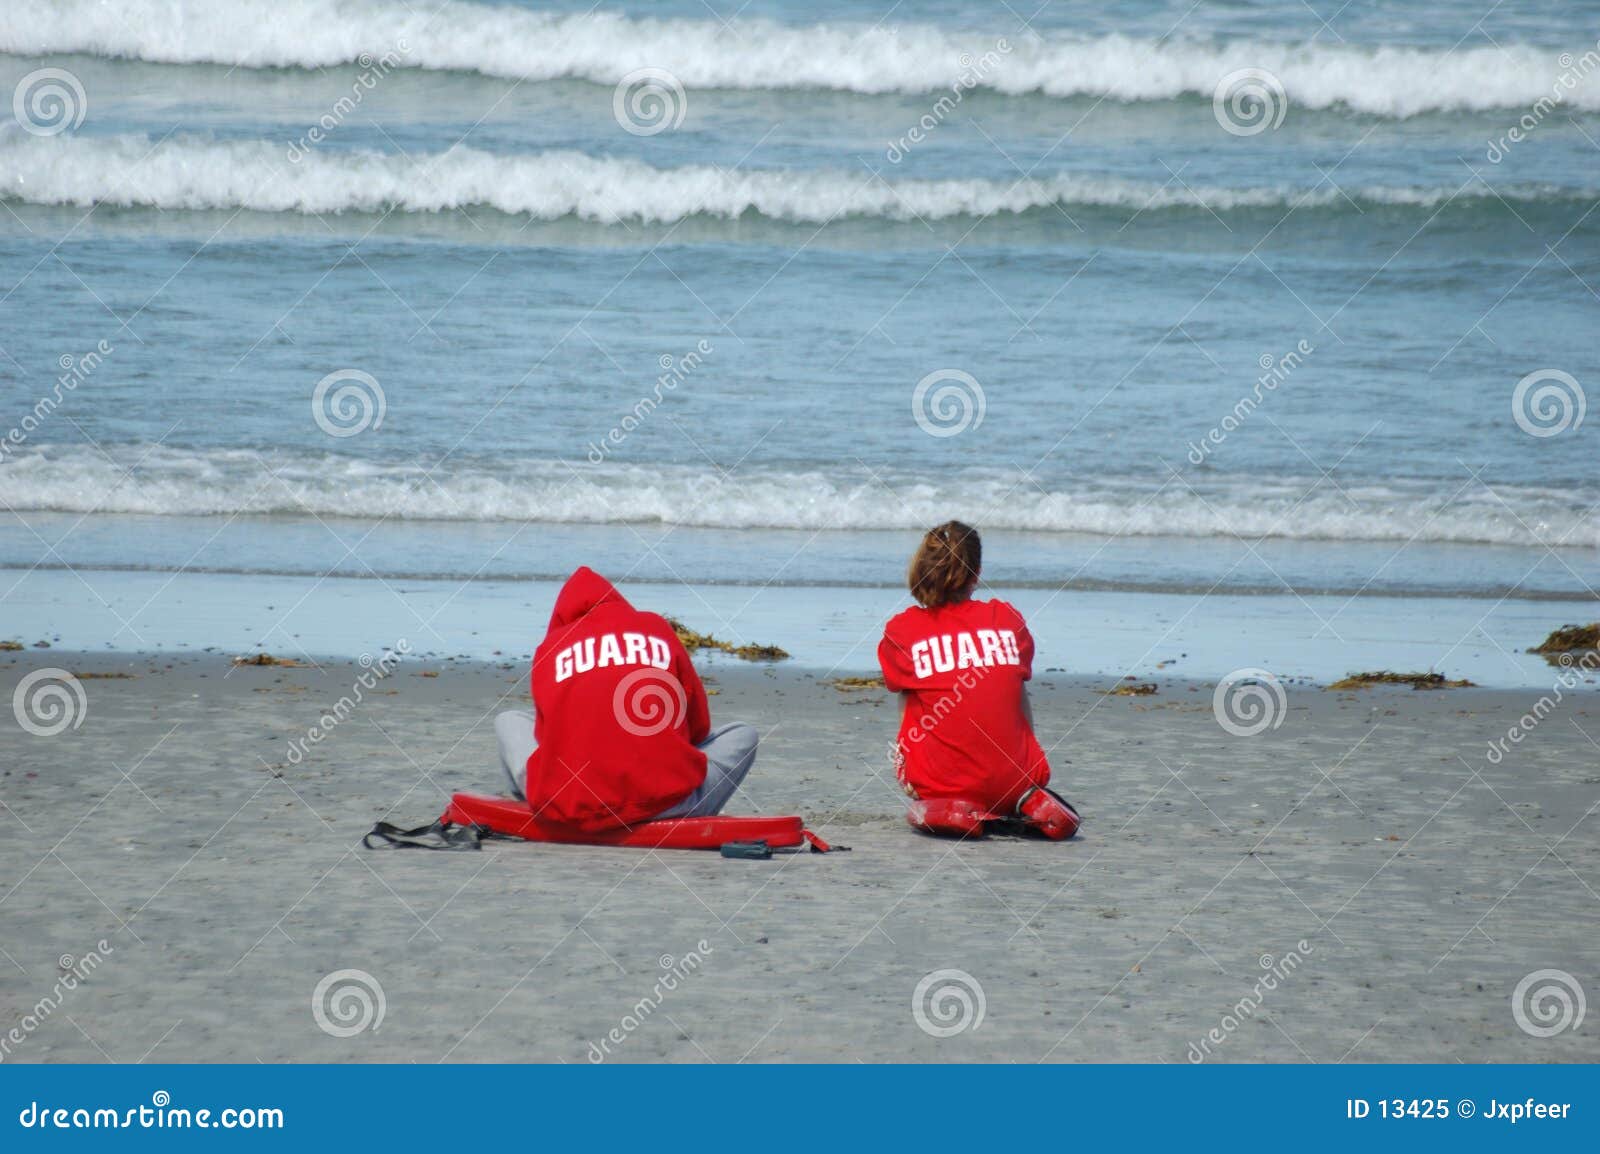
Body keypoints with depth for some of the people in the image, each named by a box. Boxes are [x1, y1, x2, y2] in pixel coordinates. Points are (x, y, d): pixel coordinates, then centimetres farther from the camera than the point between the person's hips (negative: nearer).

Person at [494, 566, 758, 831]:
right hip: (660, 804, -1)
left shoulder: (550, 647, 15)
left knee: (508, 720, 32)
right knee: (744, 735, 26)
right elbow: (699, 726, 18)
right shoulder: (656, 627, 16)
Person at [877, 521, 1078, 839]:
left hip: (941, 781, -1)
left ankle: (938, 808, 0)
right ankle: (1030, 803, 2)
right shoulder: (1008, 619, 4)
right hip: (1014, 776, 1)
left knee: (901, 747, 33)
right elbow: (1021, 702, 10)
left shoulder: (902, 630, -3)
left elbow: (906, 705, 4)